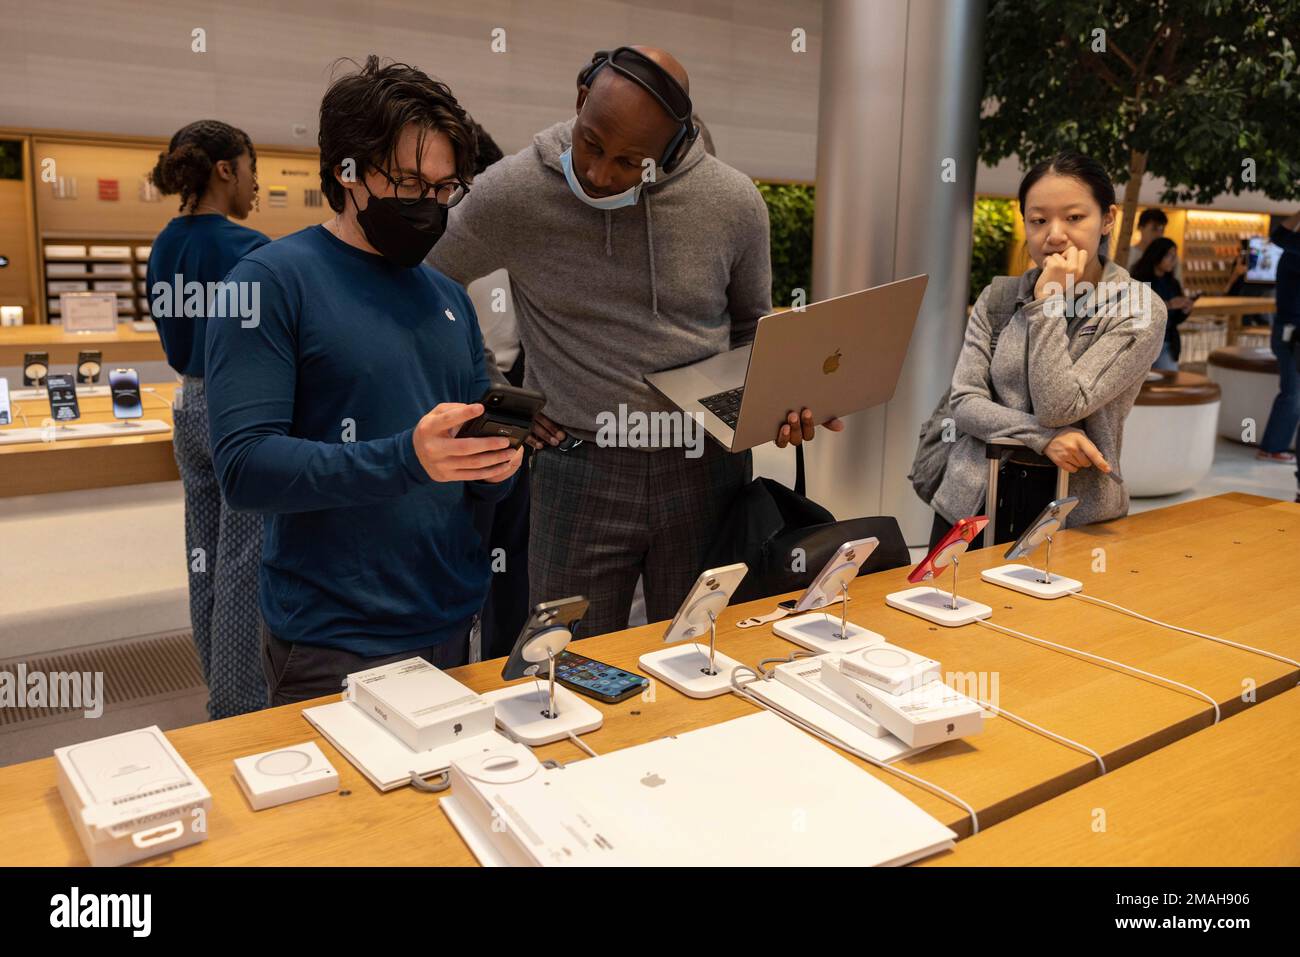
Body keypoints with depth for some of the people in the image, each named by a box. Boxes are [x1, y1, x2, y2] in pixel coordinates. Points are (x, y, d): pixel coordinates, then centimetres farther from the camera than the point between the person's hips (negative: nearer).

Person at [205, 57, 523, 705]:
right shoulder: (272, 280, -9)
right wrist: (406, 459, -28)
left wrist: (496, 464, -10)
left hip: (453, 624, 6)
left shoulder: (449, 297, 9)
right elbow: (244, 466, -17)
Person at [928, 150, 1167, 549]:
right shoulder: (998, 298, 5)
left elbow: (1058, 407, -15)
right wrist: (1044, 437, -16)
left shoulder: (1139, 311, -5)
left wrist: (1048, 303, -14)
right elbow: (964, 404, -2)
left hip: (1072, 512, -2)